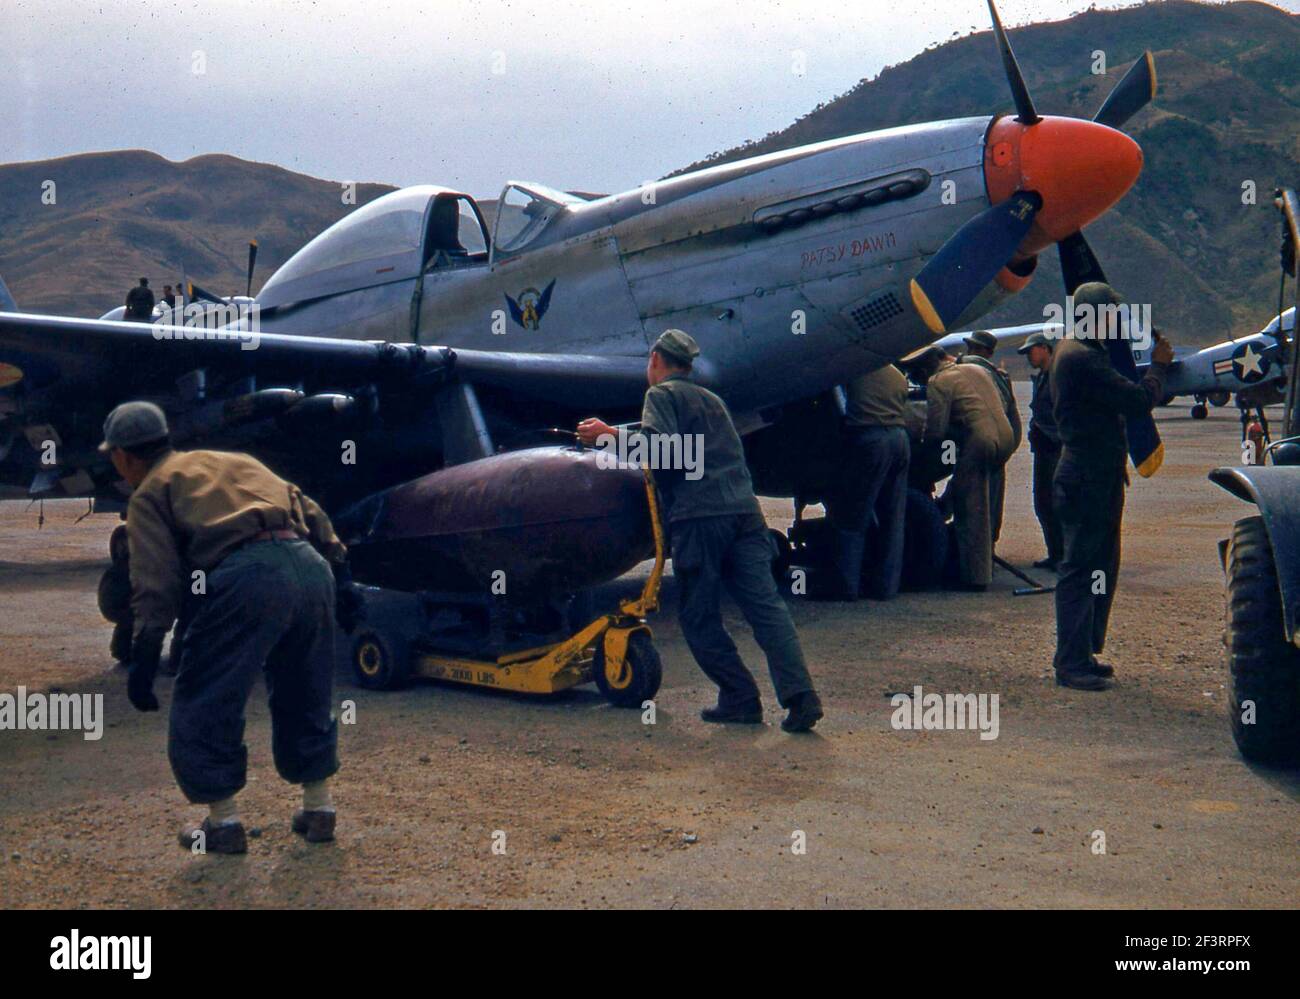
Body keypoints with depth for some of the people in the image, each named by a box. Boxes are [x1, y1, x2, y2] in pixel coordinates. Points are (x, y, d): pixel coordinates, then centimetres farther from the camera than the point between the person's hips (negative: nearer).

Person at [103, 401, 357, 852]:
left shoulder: (149, 494, 15)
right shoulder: (236, 461, 32)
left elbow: (156, 582, 0)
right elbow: (308, 510, 23)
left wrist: (143, 657, -1)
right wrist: (339, 570, 20)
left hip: (244, 580, -6)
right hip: (310, 566, 7)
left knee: (203, 706, 10)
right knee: (305, 699, 22)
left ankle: (224, 823, 14)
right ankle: (318, 809, 30)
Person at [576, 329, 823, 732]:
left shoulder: (662, 394, 4)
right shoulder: (711, 399, 28)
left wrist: (609, 436, -3)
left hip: (699, 517, -6)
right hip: (744, 510, 6)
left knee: (700, 617, 5)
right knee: (766, 605, -1)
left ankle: (740, 698, 3)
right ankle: (800, 696, -12)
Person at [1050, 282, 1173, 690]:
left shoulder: (1074, 351, 16)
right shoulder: (1081, 358, -19)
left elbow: (1122, 397, 20)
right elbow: (1139, 399, -22)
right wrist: (1158, 365, -4)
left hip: (1096, 476, 11)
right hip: (1088, 478, -11)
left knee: (1099, 569, 15)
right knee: (1081, 571, -7)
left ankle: (1081, 655, 22)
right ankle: (1072, 664, -3)